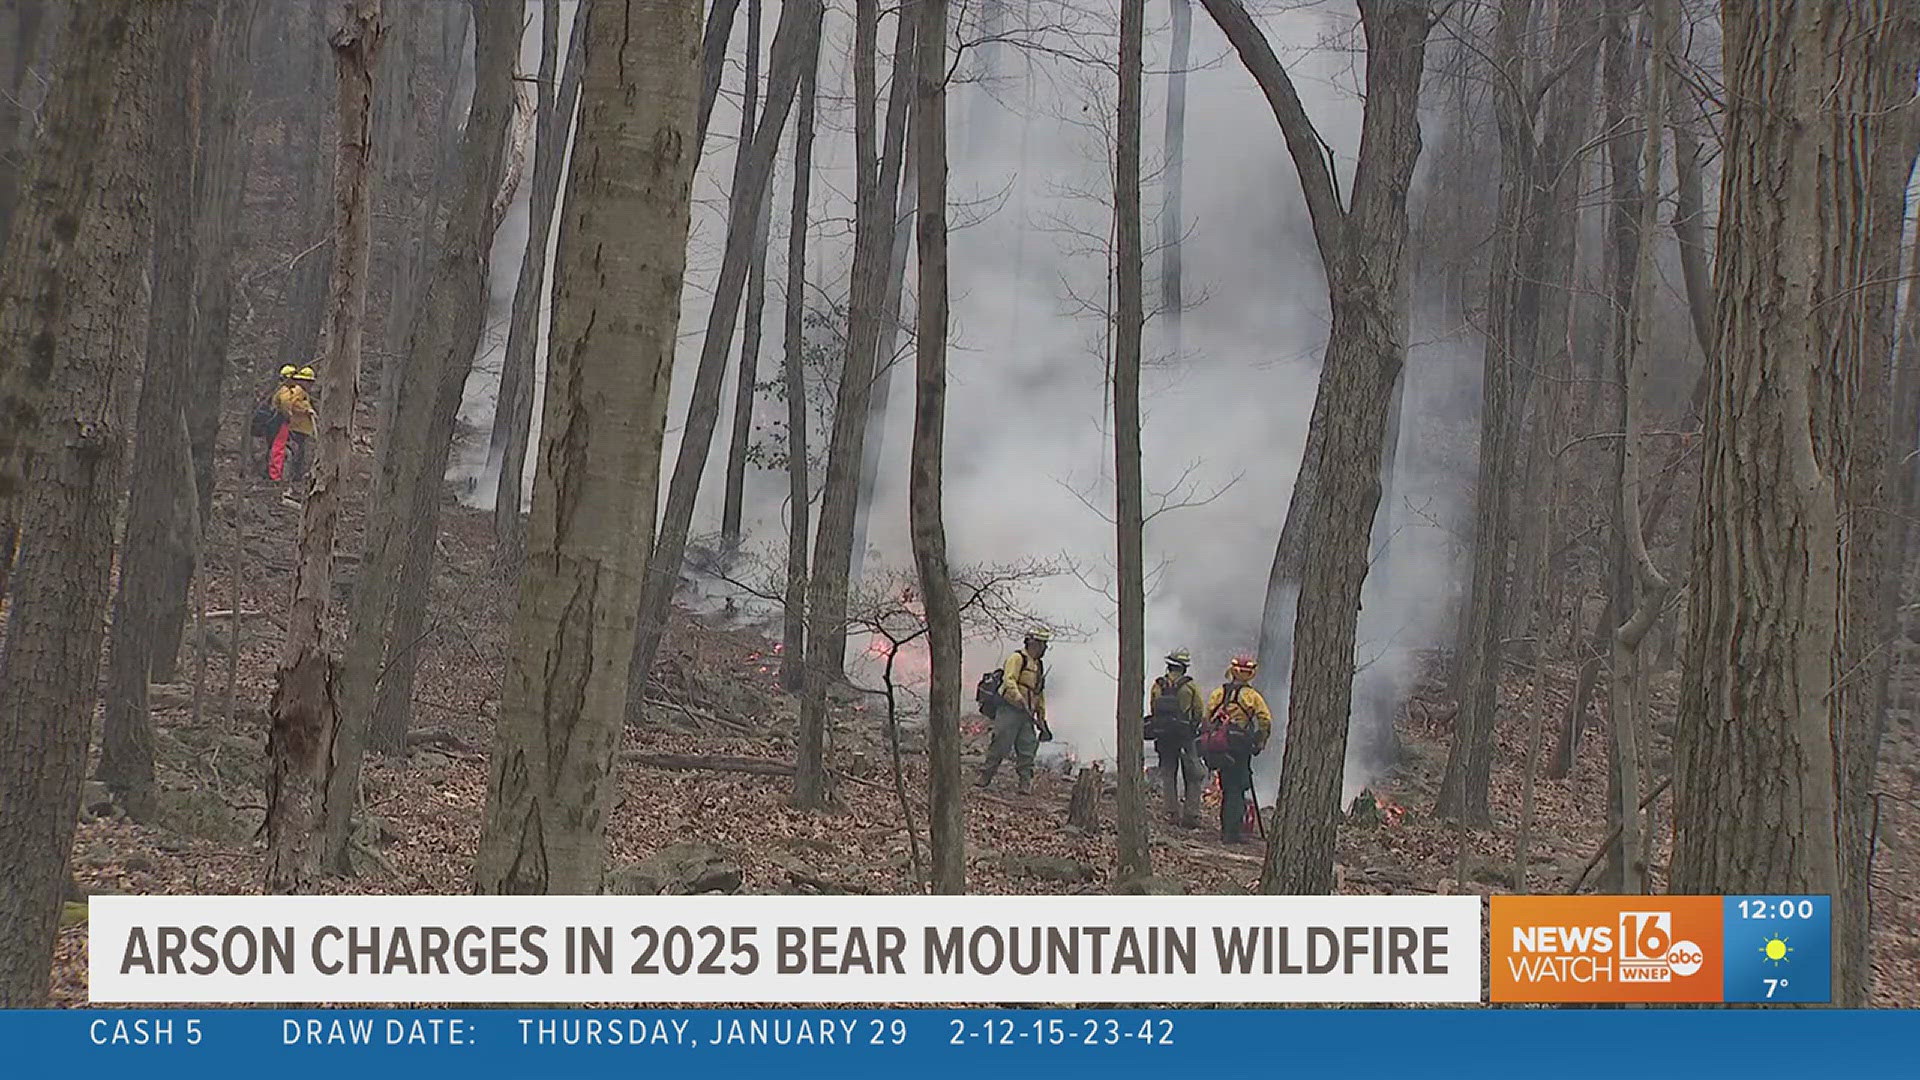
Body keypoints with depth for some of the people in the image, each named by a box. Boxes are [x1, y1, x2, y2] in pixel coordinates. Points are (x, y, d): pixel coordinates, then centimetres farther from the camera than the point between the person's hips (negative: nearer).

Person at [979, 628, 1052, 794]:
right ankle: (985, 778, 2)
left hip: (1027, 714, 8)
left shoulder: (1038, 665, 24)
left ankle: (1026, 783, 0)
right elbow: (1009, 681, -19)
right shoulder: (1017, 659, -3)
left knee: (1028, 749, -1)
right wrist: (1019, 699, -34)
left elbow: (1040, 694, 29)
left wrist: (1042, 718, 25)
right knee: (1001, 745, -7)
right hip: (1010, 710, -8)